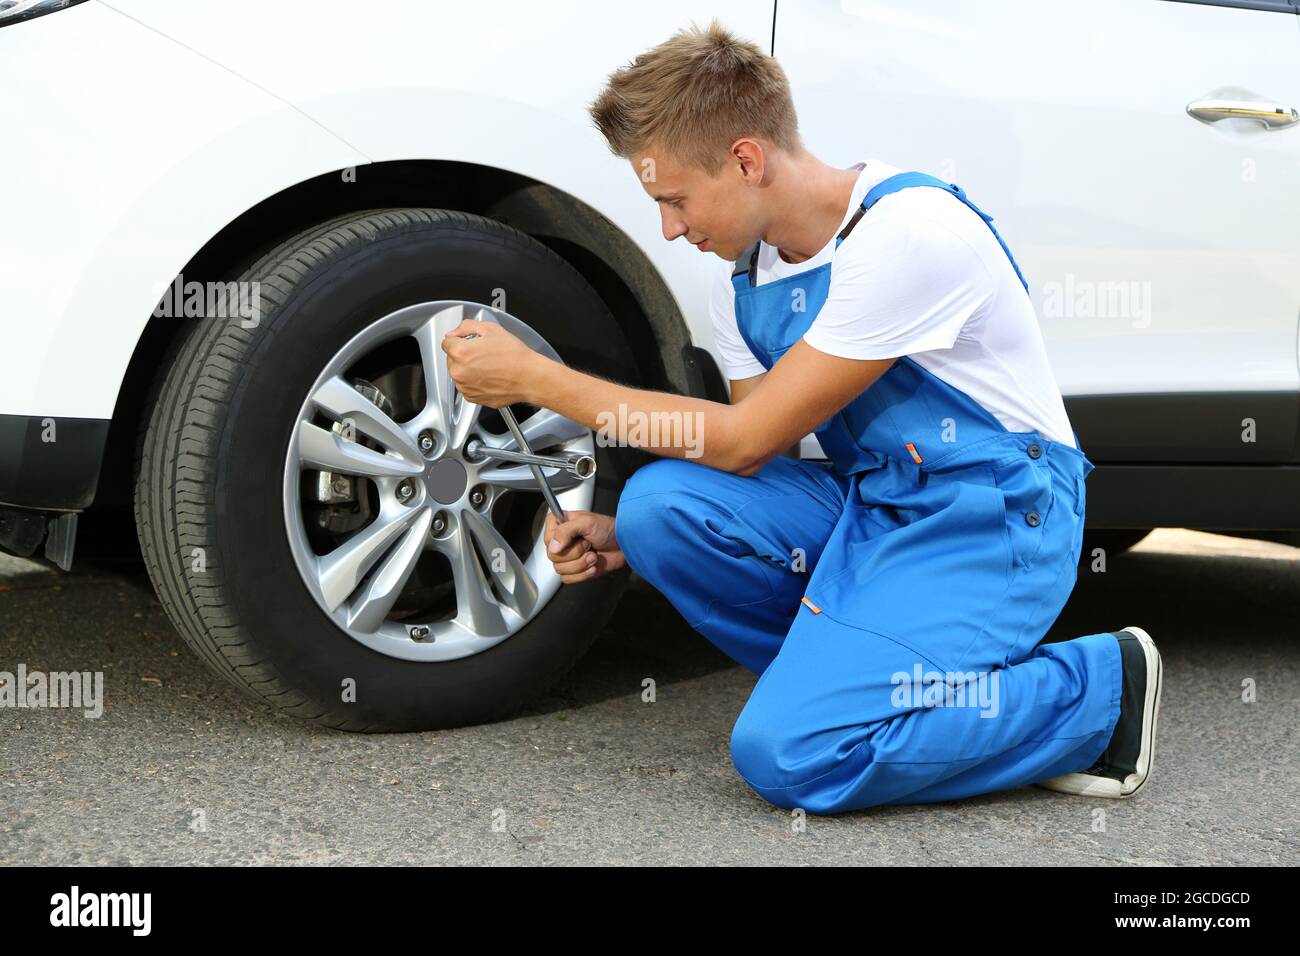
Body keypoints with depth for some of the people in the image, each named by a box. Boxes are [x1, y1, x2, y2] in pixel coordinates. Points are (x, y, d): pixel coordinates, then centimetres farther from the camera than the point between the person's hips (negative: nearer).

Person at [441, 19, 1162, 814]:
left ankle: (1096, 691, -5)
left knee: (786, 752, -23)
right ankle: (865, 673, -2)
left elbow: (745, 443, -18)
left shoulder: (909, 233, -21)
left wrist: (534, 376, -15)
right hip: (869, 508, 8)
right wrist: (622, 539, -5)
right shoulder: (745, 282, 6)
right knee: (660, 500, -17)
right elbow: (744, 475, 13)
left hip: (992, 519, -7)